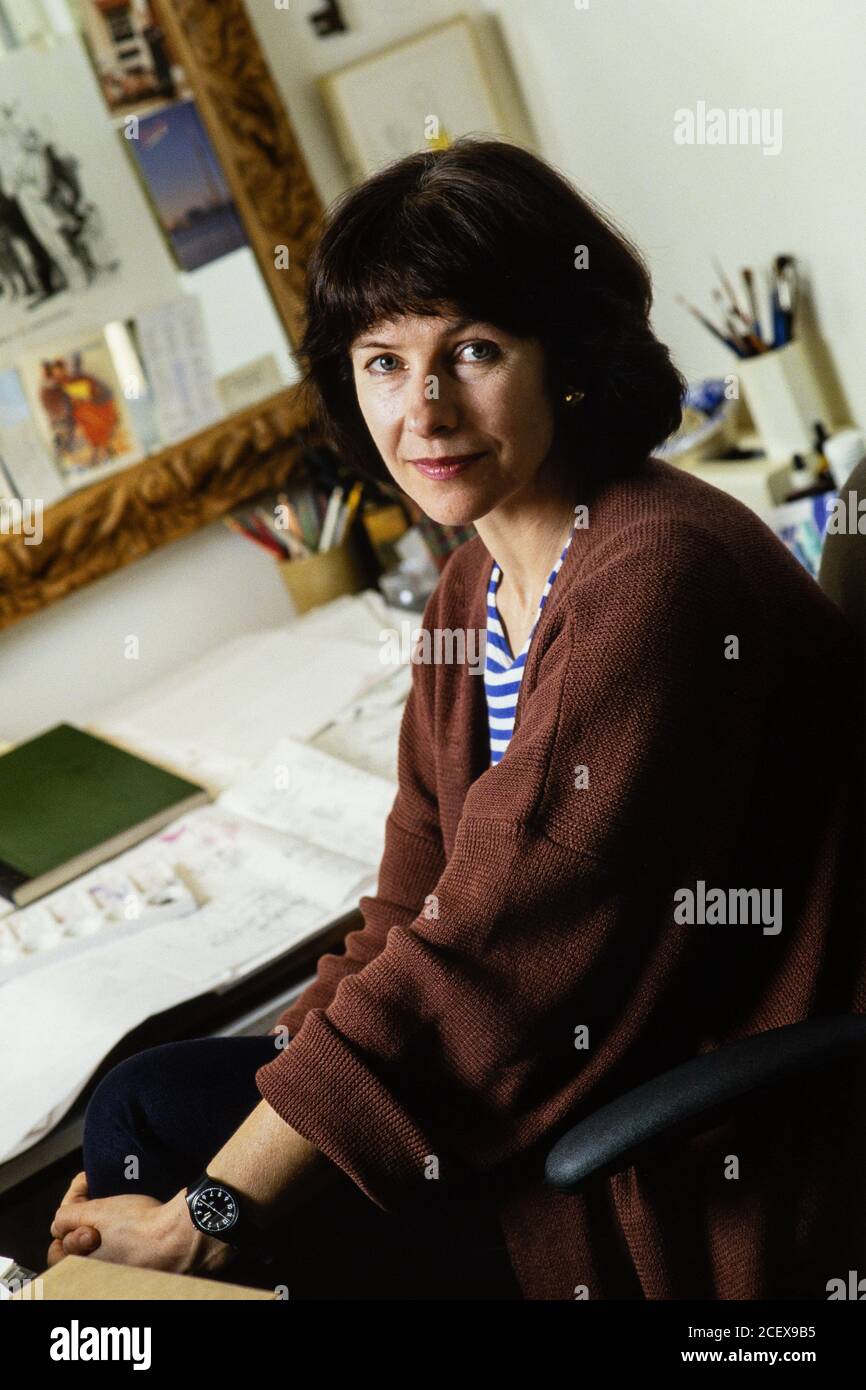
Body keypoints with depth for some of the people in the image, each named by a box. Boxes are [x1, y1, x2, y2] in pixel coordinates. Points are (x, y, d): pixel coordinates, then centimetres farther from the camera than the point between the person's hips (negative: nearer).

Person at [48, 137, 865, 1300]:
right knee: (146, 1107, 5)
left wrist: (204, 1216, -19)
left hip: (703, 1170, -8)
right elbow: (417, 911, 10)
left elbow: (498, 961, -25)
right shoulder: (475, 585, 6)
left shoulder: (655, 578, -24)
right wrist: (283, 1077, -5)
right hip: (571, 1082, 8)